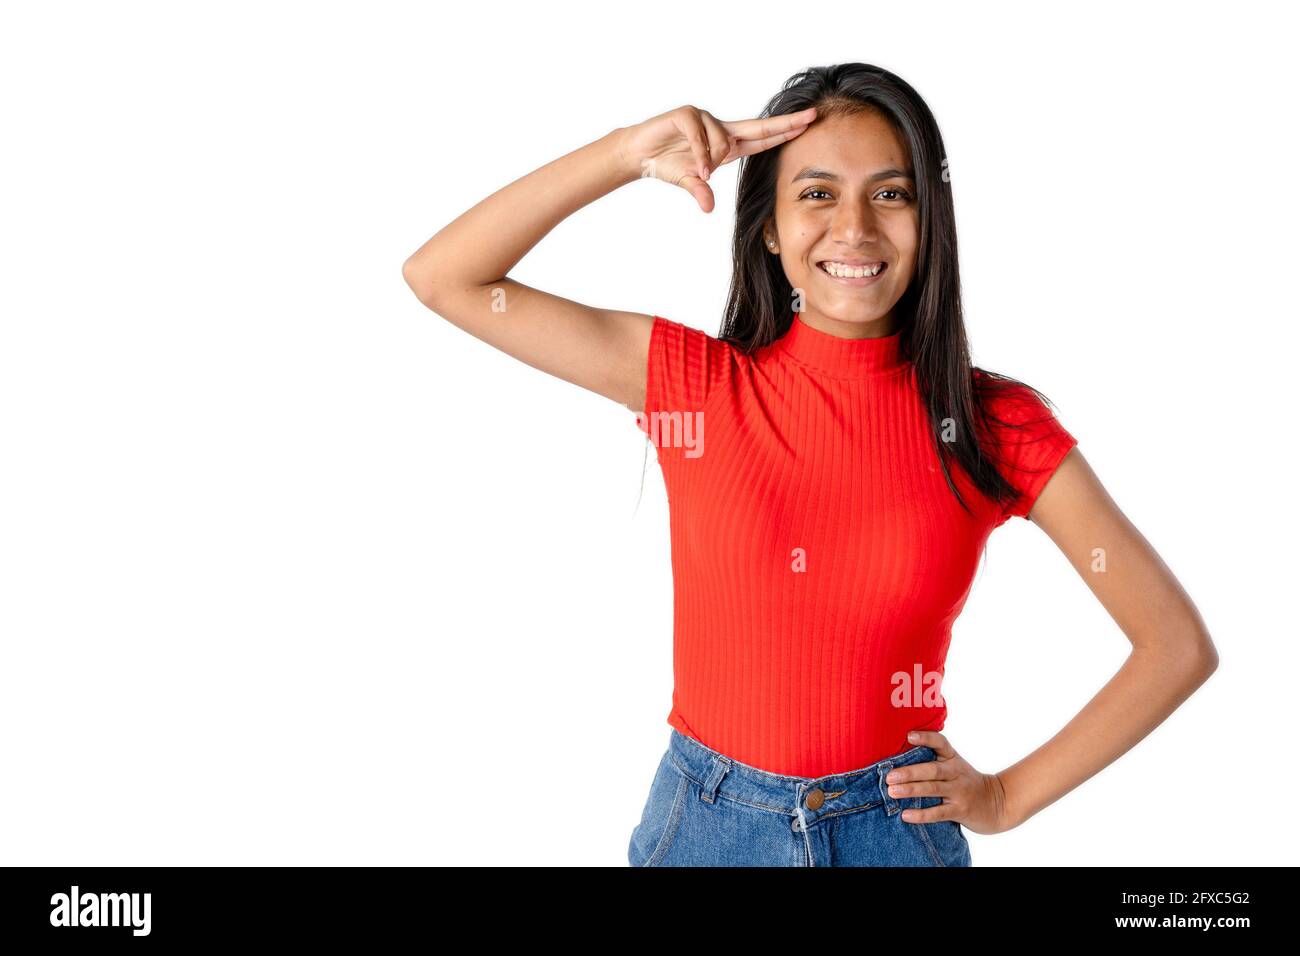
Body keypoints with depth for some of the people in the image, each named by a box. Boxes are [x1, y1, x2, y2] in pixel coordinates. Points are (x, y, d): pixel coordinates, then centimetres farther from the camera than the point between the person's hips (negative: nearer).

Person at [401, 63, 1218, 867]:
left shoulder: (995, 426, -9)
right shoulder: (697, 382, -7)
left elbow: (1180, 646, -5)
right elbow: (444, 279, -9)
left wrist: (1007, 798, -4)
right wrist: (628, 155, -17)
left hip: (896, 831, 0)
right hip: (704, 824, 1)